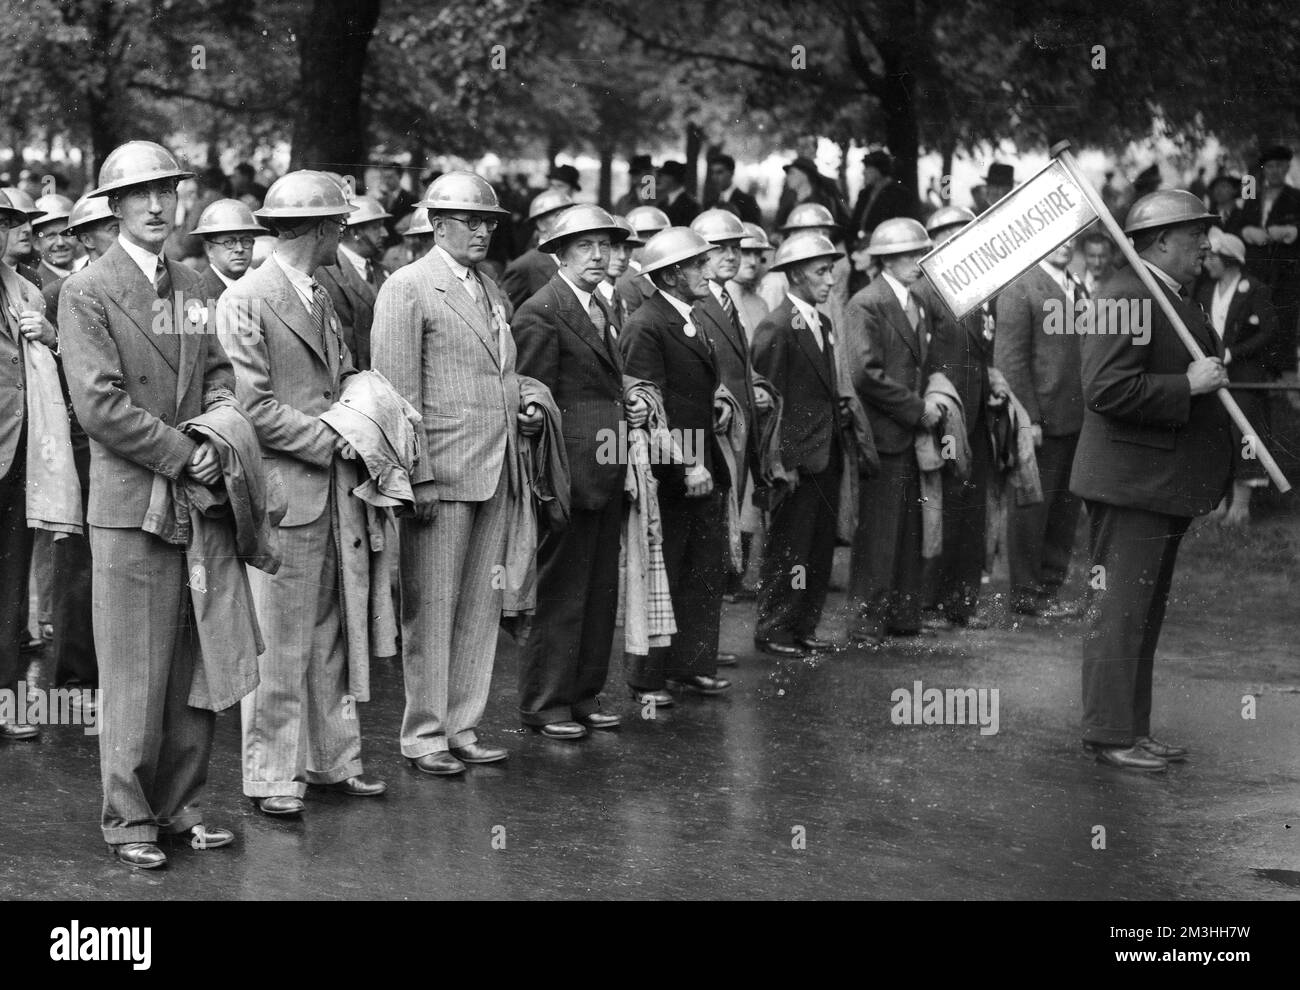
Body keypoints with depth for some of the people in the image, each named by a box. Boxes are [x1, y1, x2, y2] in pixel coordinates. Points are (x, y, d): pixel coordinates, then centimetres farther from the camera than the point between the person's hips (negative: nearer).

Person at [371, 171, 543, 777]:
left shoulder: (493, 294, 18)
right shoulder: (408, 288, -5)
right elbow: (398, 391, -10)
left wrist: (523, 415, 9)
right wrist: (417, 475, -15)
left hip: (496, 474, 7)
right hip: (441, 474, -7)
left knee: (481, 607, 10)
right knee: (431, 608, -2)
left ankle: (462, 727, 18)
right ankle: (424, 735, 6)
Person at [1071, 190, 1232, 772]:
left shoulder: (1174, 301, 18)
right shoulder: (1126, 297, -16)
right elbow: (1107, 390, -25)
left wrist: (1213, 374, 15)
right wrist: (1187, 387, -22)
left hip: (1165, 487, 11)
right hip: (1132, 482, -11)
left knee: (1146, 614, 15)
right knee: (1119, 611, -5)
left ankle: (1134, 730, 22)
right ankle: (1109, 734, 1)